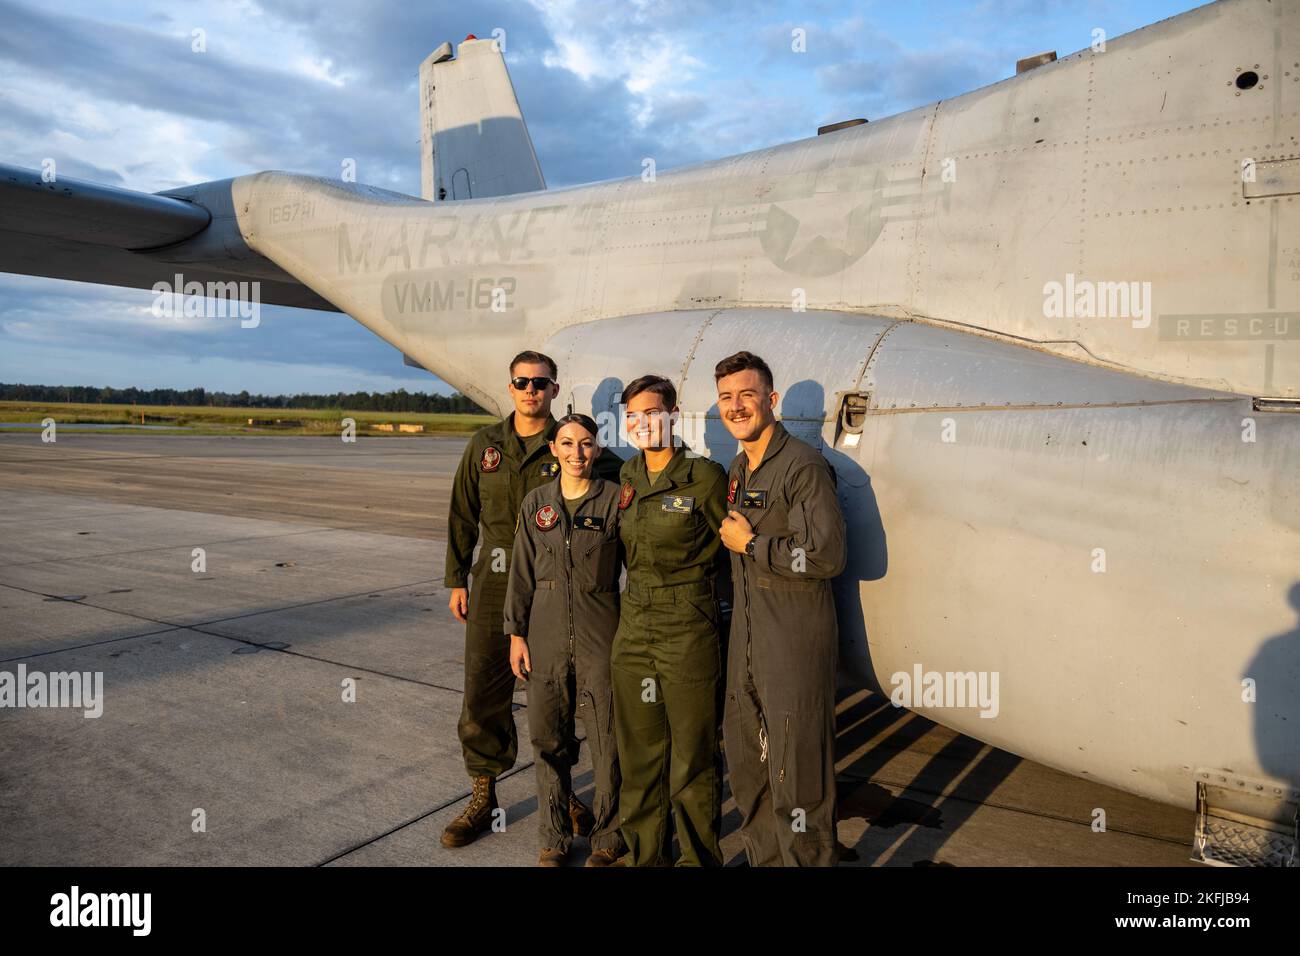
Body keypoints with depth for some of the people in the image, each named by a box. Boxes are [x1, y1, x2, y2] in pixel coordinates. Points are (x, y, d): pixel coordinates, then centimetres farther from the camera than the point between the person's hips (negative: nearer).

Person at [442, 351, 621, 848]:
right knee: (483, 692, 5)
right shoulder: (485, 445, 7)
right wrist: (457, 579, 7)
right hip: (495, 583, 2)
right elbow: (463, 516, 10)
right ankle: (483, 797, 20)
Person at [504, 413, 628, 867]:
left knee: (607, 742, 3)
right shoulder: (536, 502, 5)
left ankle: (608, 838, 22)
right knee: (548, 740, 10)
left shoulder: (614, 499, -4)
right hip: (547, 637, 3)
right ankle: (553, 838, 27)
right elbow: (522, 573, 8)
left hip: (601, 637, -2)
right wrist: (516, 633, 5)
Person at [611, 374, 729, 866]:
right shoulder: (628, 476, 8)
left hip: (689, 631, -6)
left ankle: (700, 859, 23)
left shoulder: (704, 476, -11)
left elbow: (728, 548, -1)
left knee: (693, 761, 5)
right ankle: (645, 854, 31)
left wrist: (691, 589, 4)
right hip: (634, 626, 6)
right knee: (639, 754, 15)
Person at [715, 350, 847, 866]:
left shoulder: (803, 465, -13)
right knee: (746, 763, 18)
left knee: (795, 771, -1)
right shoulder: (737, 469, 13)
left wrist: (750, 544, -14)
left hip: (795, 640, -8)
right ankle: (764, 857, 35)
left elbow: (826, 556, -21)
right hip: (746, 637, 9)